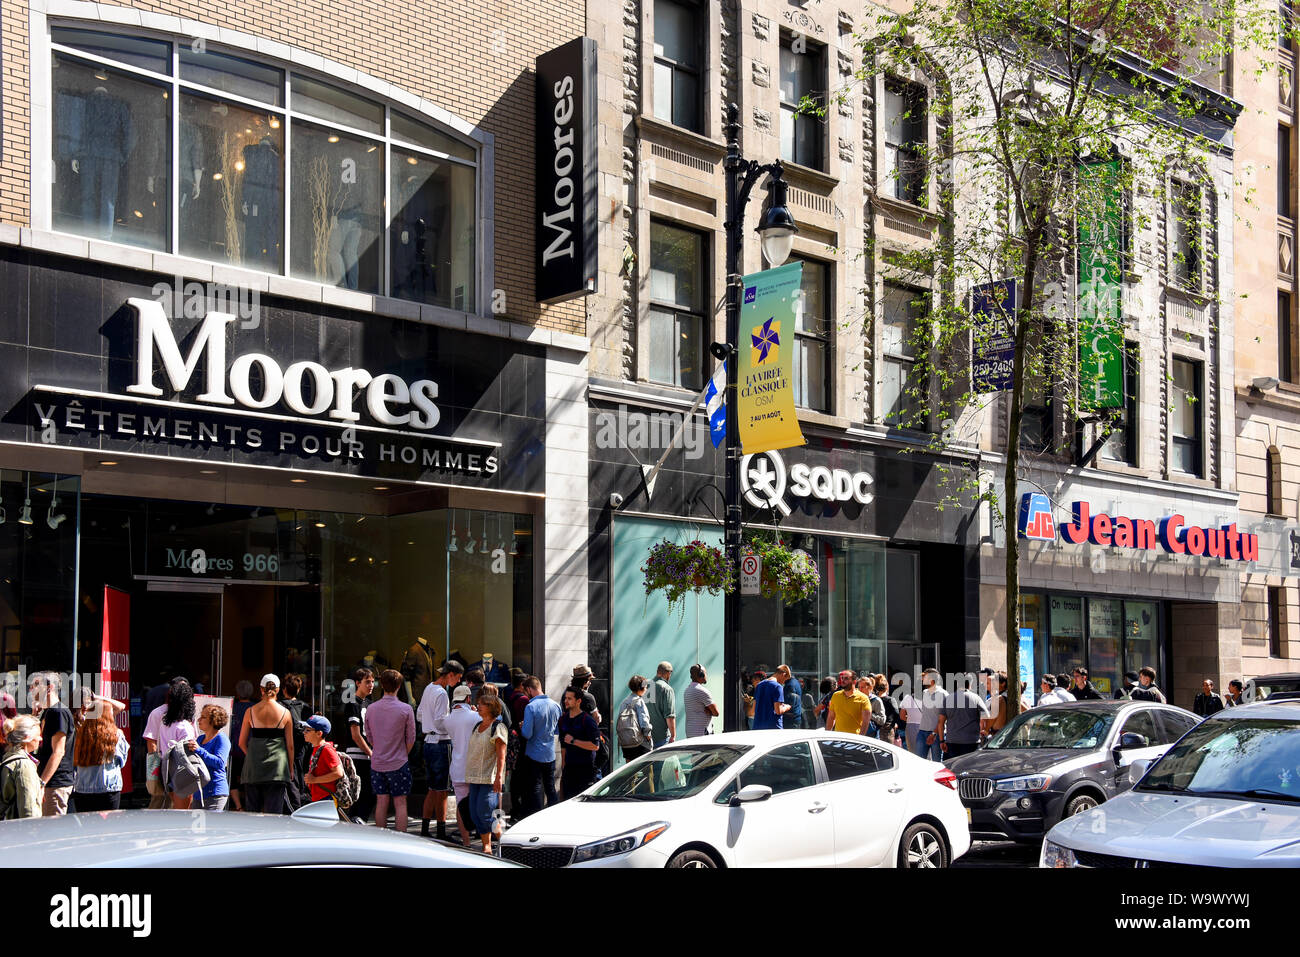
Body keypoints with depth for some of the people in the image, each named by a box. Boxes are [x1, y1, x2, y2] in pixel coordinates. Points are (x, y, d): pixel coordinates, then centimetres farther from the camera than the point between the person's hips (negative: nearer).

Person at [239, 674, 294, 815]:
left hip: (254, 766, 2)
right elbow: (290, 745, 3)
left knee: (252, 811, 8)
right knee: (274, 813, -2)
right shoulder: (285, 713, 0)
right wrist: (290, 769, 14)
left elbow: (242, 743, 6)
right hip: (277, 766, -1)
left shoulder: (251, 711, 3)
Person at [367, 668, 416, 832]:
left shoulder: (371, 709, 1)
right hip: (398, 763, -3)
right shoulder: (405, 709, -9)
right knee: (400, 803, 2)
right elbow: (411, 739, -4)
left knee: (381, 803, 9)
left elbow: (370, 738, 10)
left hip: (377, 763, 4)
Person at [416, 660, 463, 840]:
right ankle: (441, 832, 1)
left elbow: (420, 716, 22)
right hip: (441, 743, -9)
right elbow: (440, 723, -20)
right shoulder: (441, 693, -16)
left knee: (433, 789, 15)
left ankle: (424, 829, 17)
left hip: (428, 742, 9)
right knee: (441, 790, -3)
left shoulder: (428, 688, 13)